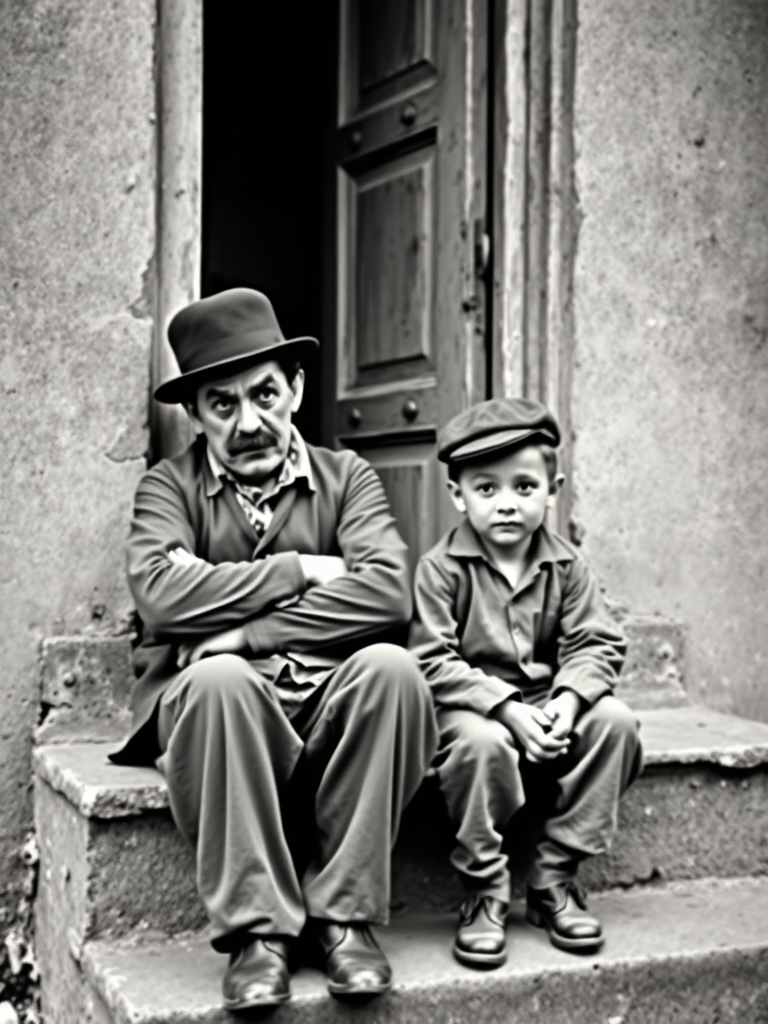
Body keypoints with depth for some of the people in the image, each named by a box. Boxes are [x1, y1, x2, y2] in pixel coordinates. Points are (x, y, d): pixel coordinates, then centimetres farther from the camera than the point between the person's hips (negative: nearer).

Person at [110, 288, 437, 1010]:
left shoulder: (346, 477, 9)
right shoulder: (170, 486, 7)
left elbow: (387, 591, -11)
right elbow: (160, 593, -14)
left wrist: (243, 632, -16)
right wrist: (301, 571, -10)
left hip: (332, 707, 1)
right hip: (219, 713, -1)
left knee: (389, 665, -29)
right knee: (218, 678, -34)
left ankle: (344, 912, -14)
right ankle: (256, 931, -19)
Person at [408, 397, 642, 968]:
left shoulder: (566, 566, 3)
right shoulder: (441, 568, -9)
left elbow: (598, 644, 0)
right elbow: (433, 663, -16)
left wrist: (568, 699, -22)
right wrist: (510, 710, -26)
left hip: (547, 705, 4)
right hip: (470, 706, -4)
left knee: (615, 720, -20)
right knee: (482, 742, -36)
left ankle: (555, 879, -7)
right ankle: (485, 893, -13)